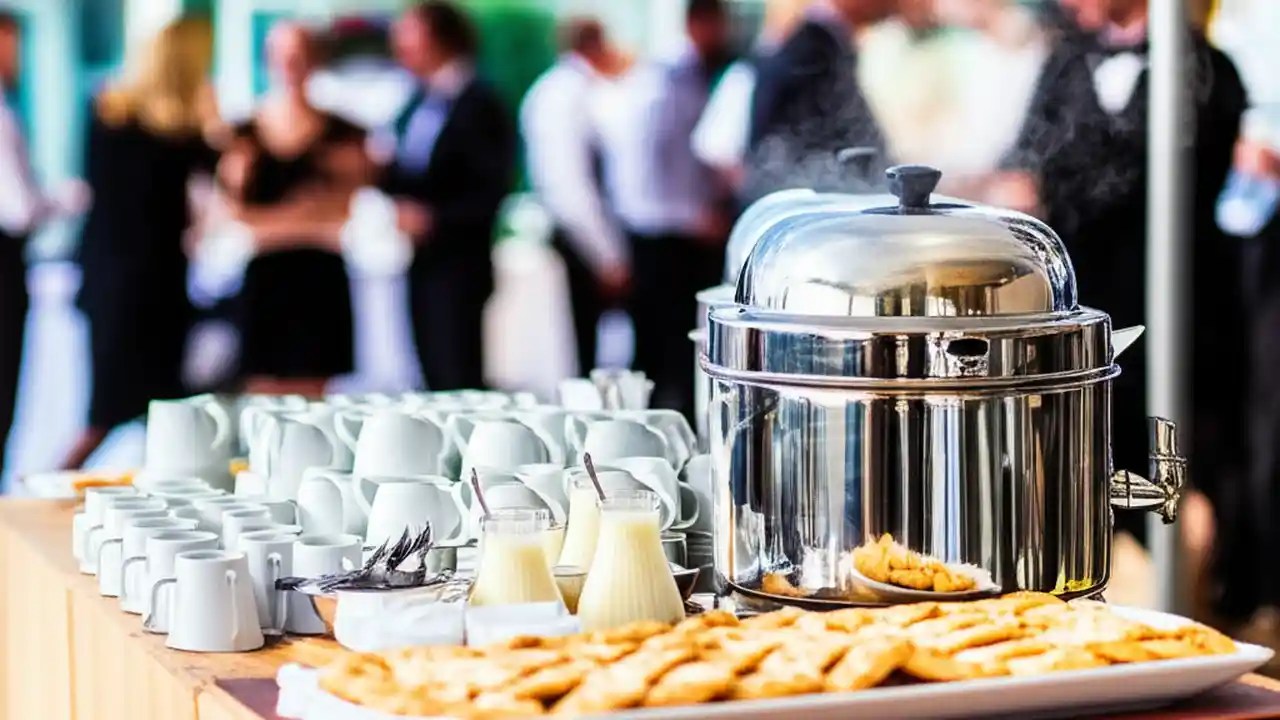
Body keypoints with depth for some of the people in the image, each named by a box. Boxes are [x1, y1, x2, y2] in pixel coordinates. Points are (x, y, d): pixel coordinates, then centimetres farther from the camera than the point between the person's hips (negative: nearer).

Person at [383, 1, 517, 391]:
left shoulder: (480, 106, -10)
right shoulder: (418, 103, 12)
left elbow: (491, 190, -14)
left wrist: (433, 217, -21)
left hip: (459, 263, -7)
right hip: (423, 262, 7)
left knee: (458, 378, -7)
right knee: (436, 377, 9)